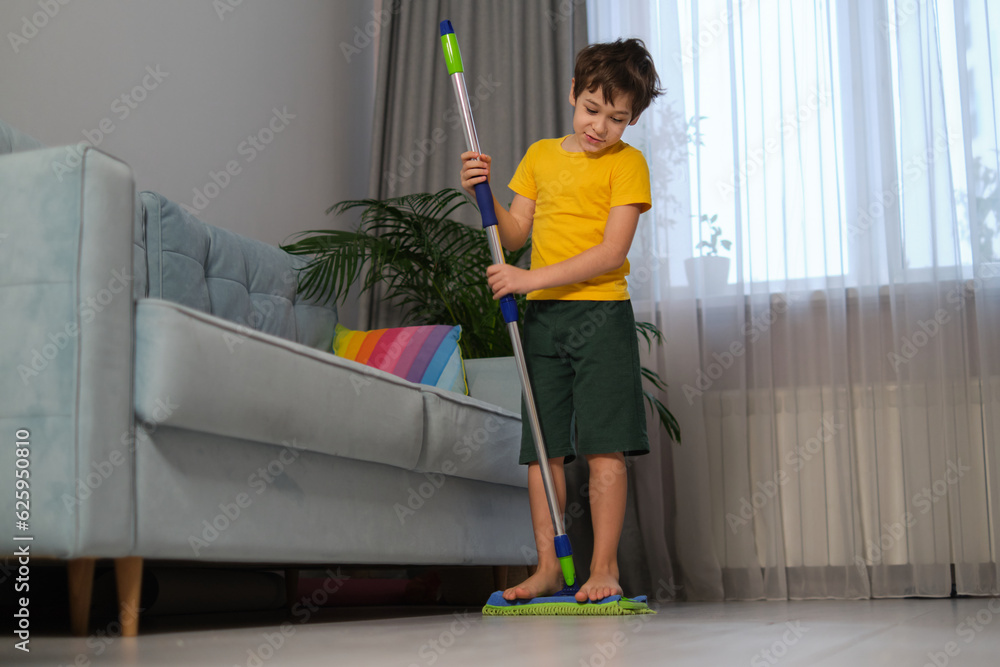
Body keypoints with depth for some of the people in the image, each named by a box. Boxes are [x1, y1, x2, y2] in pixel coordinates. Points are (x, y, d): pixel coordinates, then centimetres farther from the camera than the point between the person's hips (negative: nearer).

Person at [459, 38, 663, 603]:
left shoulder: (627, 162, -1)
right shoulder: (539, 156, 15)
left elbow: (612, 252, -11)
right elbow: (515, 235, 14)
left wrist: (530, 278, -16)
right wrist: (484, 193, -3)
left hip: (601, 313, -5)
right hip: (543, 317, 5)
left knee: (603, 445, -6)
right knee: (542, 448, 4)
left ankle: (604, 568, 1)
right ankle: (548, 567, 10)